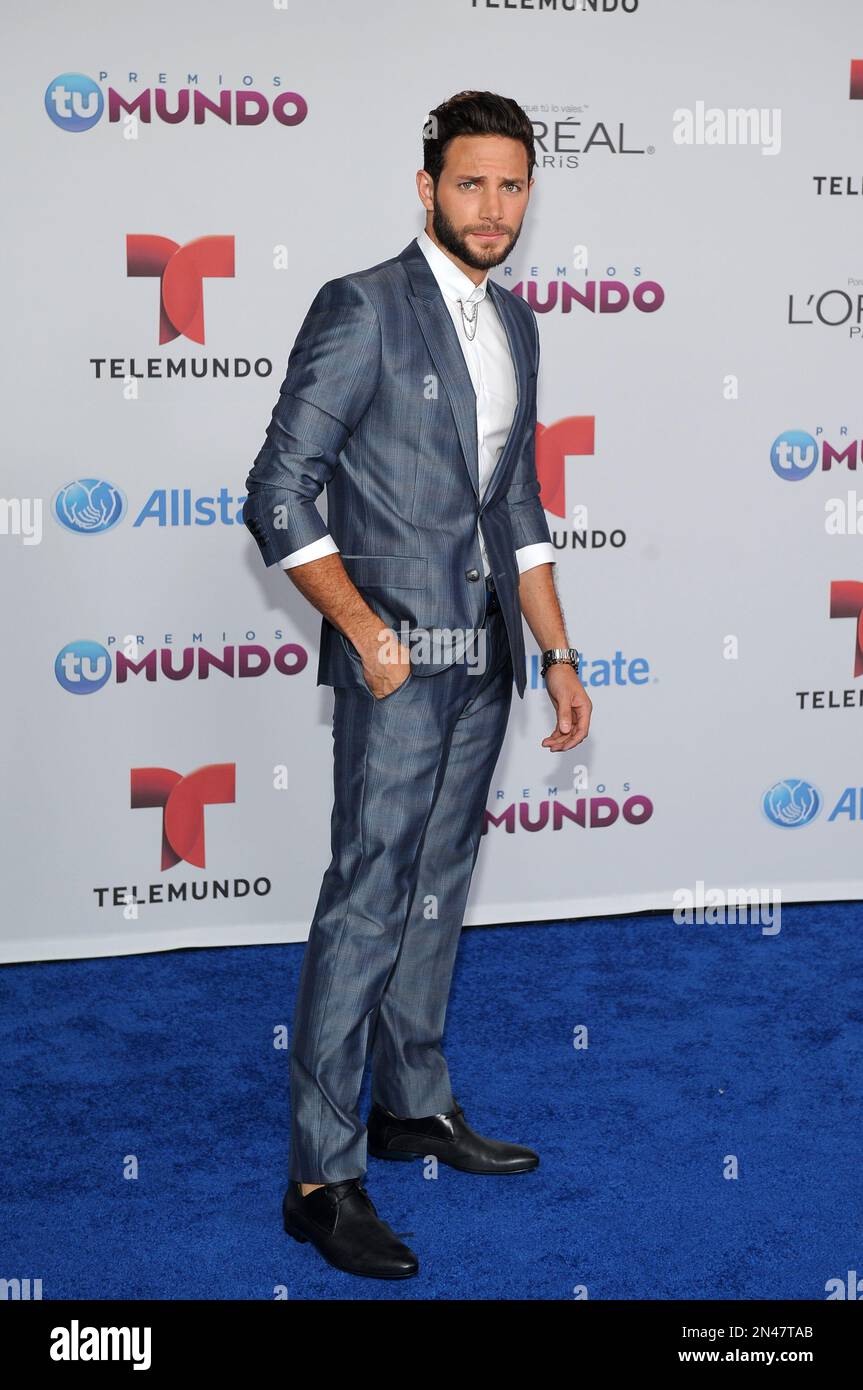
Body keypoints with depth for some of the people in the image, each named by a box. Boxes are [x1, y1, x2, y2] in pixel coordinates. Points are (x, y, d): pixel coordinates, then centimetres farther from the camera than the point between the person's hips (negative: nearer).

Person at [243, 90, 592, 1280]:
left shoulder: (515, 325, 14)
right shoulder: (361, 310, -10)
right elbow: (279, 497, -12)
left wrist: (559, 655, 14)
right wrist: (366, 629, -15)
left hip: (483, 657, 8)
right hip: (398, 656, -7)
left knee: (439, 887, 15)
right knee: (368, 897, -7)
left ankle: (413, 1104, 28)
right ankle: (322, 1177, 0)